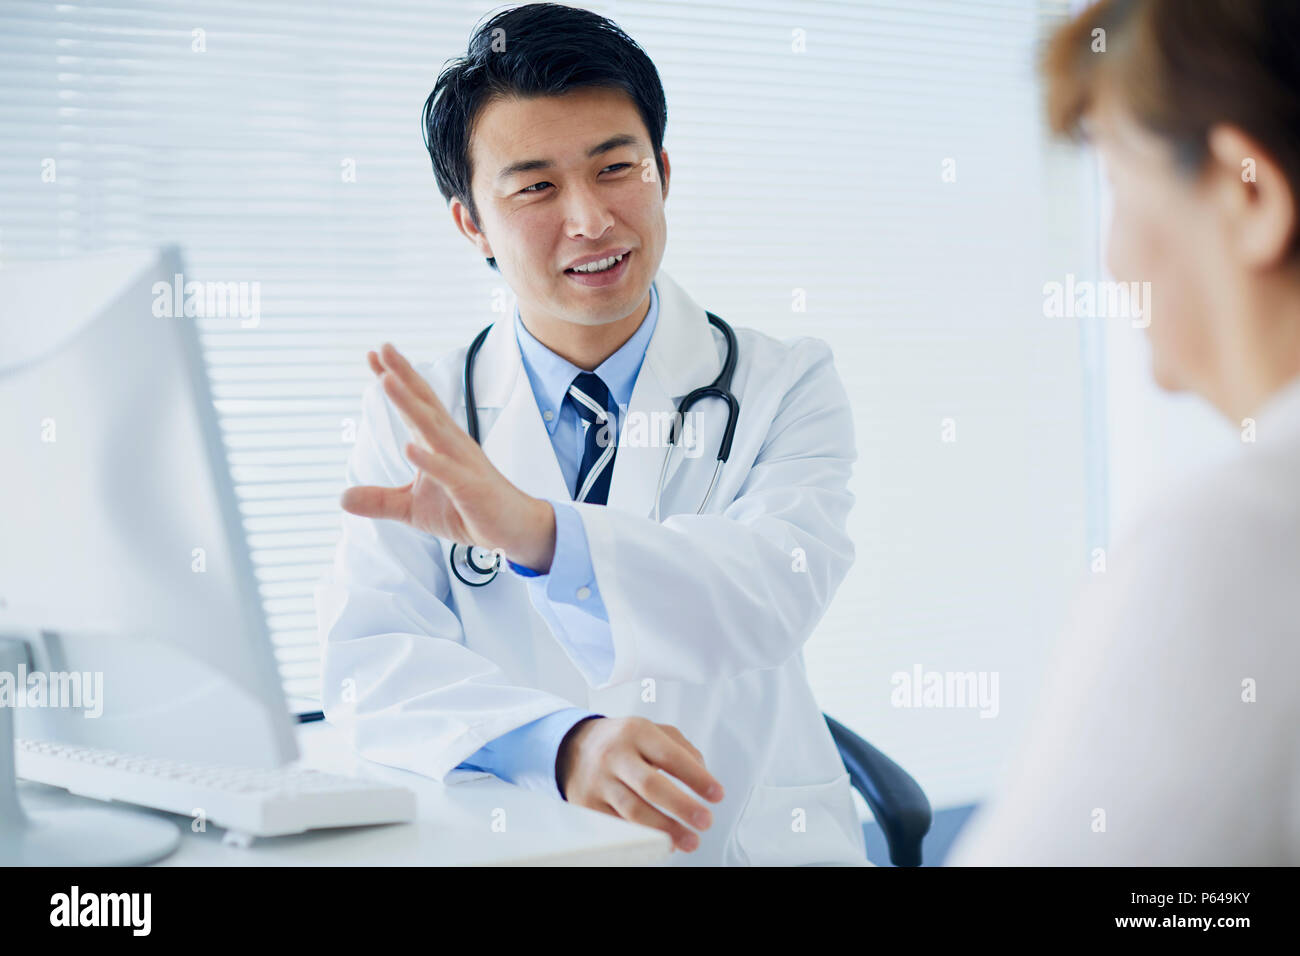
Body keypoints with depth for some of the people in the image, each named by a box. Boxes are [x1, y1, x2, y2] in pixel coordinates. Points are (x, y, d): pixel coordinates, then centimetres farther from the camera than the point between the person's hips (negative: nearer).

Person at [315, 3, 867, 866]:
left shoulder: (786, 387, 5)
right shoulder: (414, 423, 8)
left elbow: (781, 587, -14)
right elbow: (368, 666, -4)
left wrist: (540, 532, -30)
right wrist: (561, 742, -23)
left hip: (753, 836, 0)